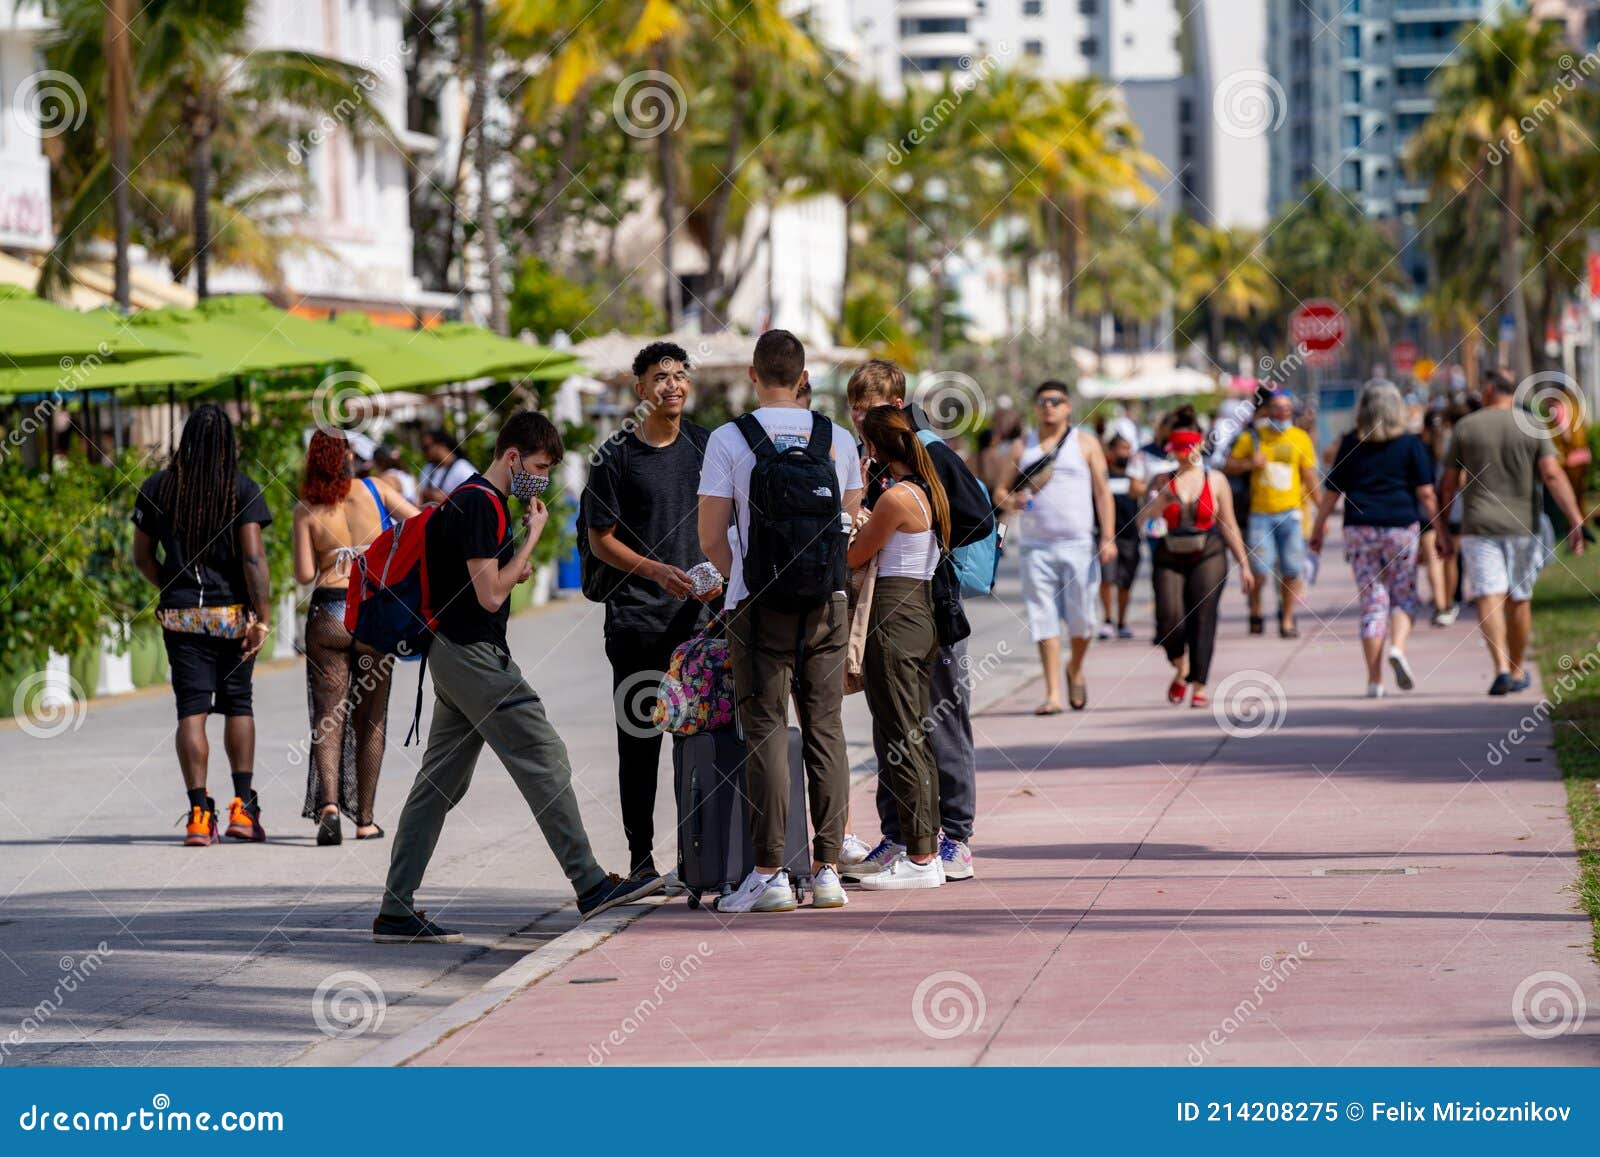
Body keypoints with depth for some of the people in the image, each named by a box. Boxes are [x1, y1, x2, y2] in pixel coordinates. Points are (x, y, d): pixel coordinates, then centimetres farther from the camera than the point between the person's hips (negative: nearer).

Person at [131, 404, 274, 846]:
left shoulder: (157, 488, 2)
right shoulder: (242, 489, -7)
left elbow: (142, 556, 7)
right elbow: (253, 556, -14)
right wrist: (263, 617, -12)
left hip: (180, 613, 1)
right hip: (233, 612, -1)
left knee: (192, 709, 1)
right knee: (238, 703, 12)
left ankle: (199, 814, -6)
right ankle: (243, 806, 8)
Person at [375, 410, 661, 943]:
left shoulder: (473, 499, 18)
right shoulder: (479, 504, -15)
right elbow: (490, 594, -19)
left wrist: (515, 569, 11)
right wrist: (532, 536, -12)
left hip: (453, 655, 11)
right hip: (475, 655, -11)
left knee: (439, 783, 7)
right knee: (545, 760, -8)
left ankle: (395, 912, 6)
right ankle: (589, 885, -7)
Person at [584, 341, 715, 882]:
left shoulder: (705, 445, 9)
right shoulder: (617, 456, -2)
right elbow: (601, 538, -2)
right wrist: (656, 571, -15)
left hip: (700, 614, 3)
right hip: (637, 619, -3)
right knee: (639, 739, -1)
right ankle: (641, 855, 5)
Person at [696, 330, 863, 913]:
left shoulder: (728, 439, -5)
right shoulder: (838, 439, 6)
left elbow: (711, 539, -4)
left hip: (760, 603, -3)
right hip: (827, 601, 3)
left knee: (766, 734, -1)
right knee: (825, 730, 7)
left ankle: (769, 873, -5)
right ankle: (827, 870, 7)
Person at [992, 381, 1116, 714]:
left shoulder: (1085, 443, 7)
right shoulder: (1023, 448, 13)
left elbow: (1102, 492, 3)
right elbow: (1000, 492, 16)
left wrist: (1108, 538, -7)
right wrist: (1010, 500, -8)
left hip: (1079, 545, -1)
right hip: (1037, 546, 1)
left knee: (1081, 618, -1)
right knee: (1044, 620, -4)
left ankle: (1075, 669, 28)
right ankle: (1053, 693, -3)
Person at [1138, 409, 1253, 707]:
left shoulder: (1216, 480, 6)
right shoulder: (1163, 481, 6)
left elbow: (1229, 526, 10)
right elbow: (1144, 519, -6)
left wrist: (1244, 564, 9)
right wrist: (1163, 498, -23)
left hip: (1208, 558, -1)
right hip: (1169, 559, 1)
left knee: (1202, 618, -9)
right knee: (1169, 619, -12)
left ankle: (1199, 686, -4)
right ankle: (1181, 671, 16)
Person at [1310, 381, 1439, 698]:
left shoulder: (1351, 444, 4)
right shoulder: (1410, 444, 0)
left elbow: (1332, 491, 5)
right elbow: (1425, 493, -2)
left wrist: (1318, 528, 14)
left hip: (1360, 528, 1)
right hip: (1401, 526, -1)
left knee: (1372, 601, 5)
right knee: (1404, 597, 11)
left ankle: (1374, 680, 2)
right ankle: (1397, 647, -17)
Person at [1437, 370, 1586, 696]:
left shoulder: (1466, 427, 2)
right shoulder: (1533, 427, 1)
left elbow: (1449, 484, 4)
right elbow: (1553, 475, -11)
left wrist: (1442, 529, 13)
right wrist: (1576, 521, -15)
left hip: (1479, 527, -1)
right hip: (1522, 526, 1)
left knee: (1489, 599, -8)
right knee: (1519, 599, 14)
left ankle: (1502, 669, -25)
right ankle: (1518, 672, 24)